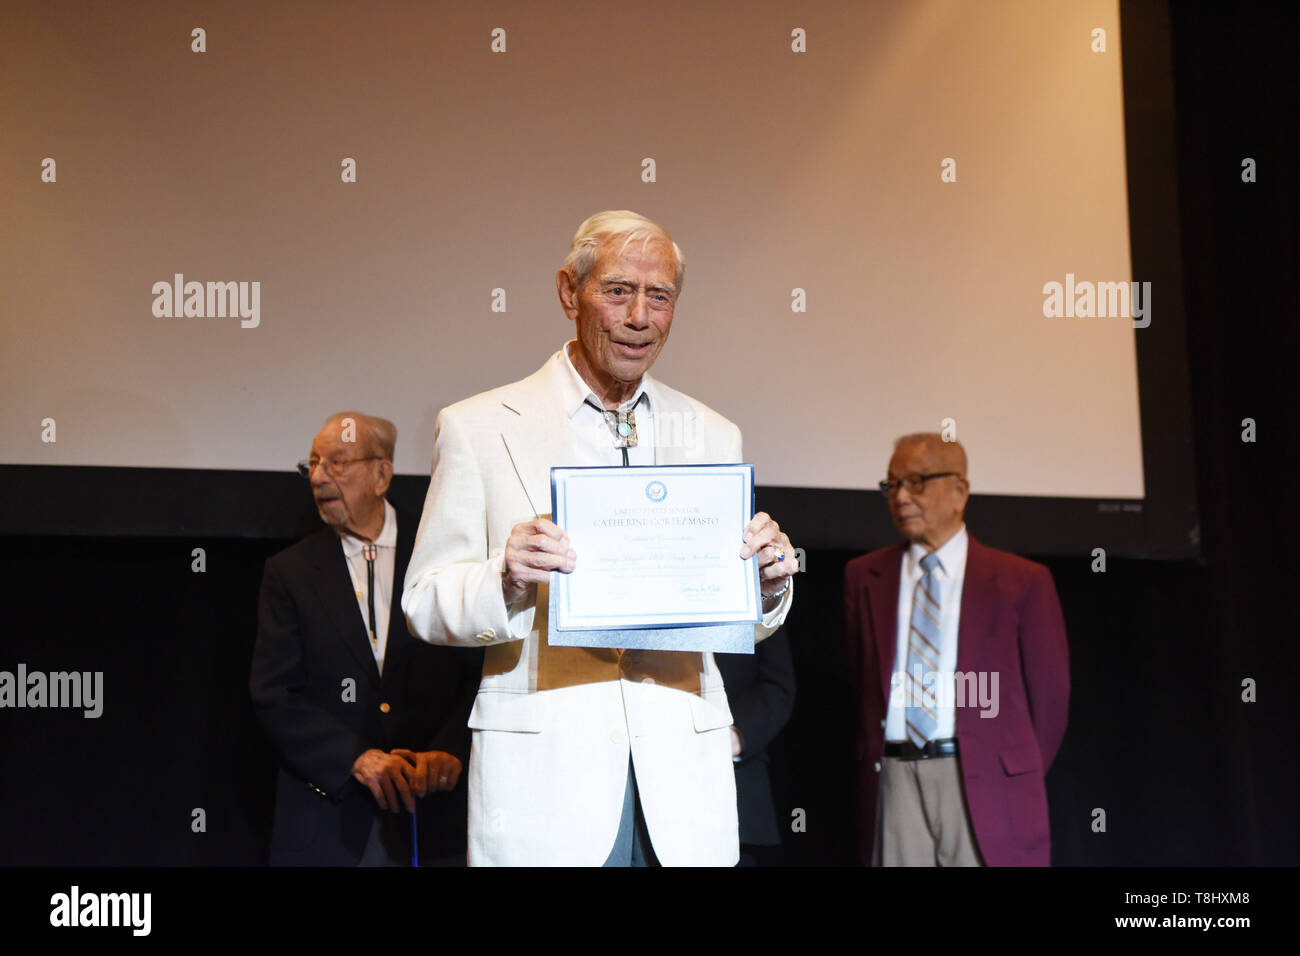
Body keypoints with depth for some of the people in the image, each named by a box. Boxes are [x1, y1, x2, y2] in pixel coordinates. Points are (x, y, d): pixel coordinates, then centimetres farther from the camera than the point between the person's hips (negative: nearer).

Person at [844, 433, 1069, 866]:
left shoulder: (1022, 581, 3)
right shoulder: (863, 576, 11)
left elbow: (1048, 693, 7)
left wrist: (1018, 777, 10)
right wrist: (872, 758, 11)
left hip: (982, 783, -2)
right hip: (894, 779, 2)